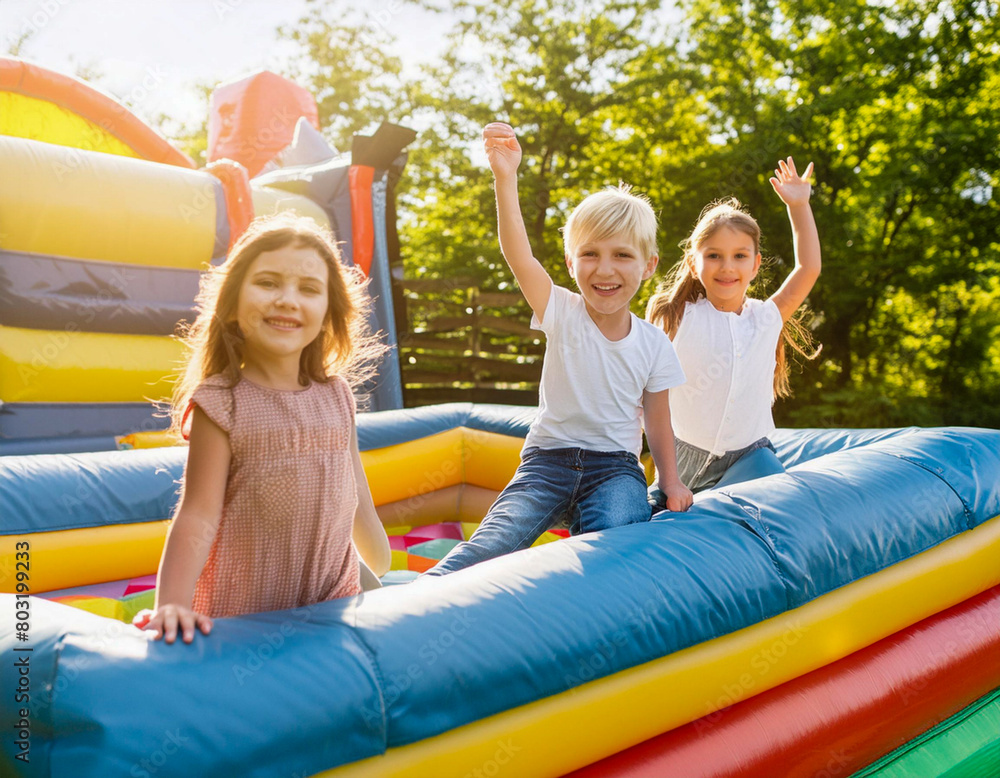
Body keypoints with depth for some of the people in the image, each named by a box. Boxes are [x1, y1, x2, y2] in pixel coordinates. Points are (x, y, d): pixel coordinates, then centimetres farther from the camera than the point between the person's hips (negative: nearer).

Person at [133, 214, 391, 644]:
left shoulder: (336, 396, 3)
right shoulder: (221, 403, -10)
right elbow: (199, 516, -16)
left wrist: (385, 575, 22)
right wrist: (171, 603, -28)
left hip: (336, 604, 4)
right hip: (240, 615, -4)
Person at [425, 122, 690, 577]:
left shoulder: (654, 344, 1)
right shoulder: (563, 314, -4)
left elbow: (657, 421, 11)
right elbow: (518, 255, -20)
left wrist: (670, 482, 6)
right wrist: (505, 179, -32)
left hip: (616, 468, 1)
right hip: (548, 460, -1)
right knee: (496, 539, -25)